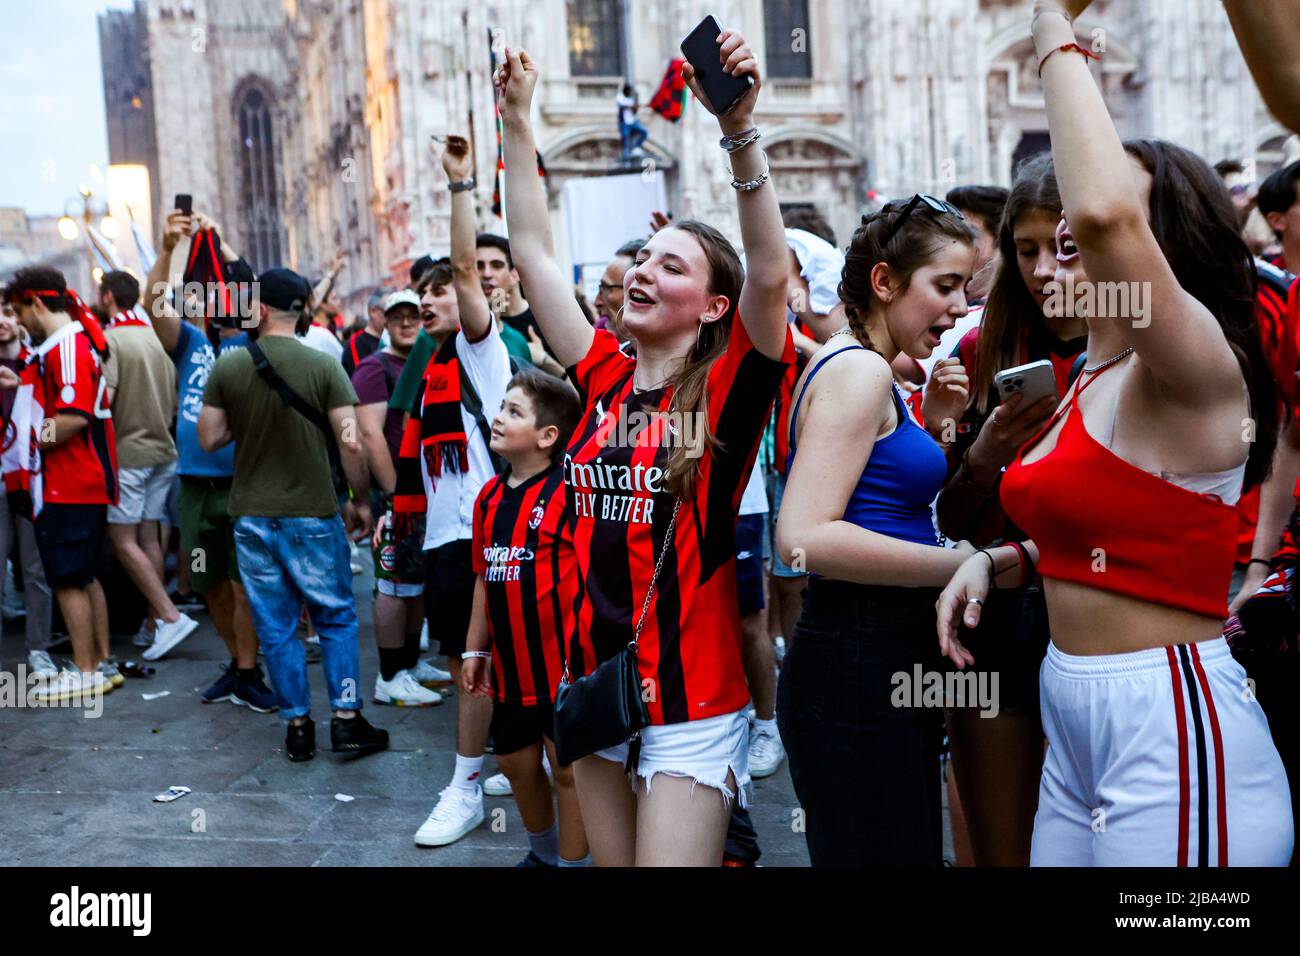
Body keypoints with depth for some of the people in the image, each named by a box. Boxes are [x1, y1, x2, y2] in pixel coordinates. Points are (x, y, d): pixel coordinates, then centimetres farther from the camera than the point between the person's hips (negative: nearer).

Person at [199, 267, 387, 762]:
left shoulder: (227, 367, -3)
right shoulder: (323, 366, -8)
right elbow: (351, 444, -11)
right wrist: (362, 500, 1)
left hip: (251, 515, 2)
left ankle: (298, 726, 16)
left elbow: (209, 439, 1)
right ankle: (346, 719, 10)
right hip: (312, 513, -2)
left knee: (275, 627, 10)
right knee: (336, 618, 11)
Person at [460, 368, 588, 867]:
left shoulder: (569, 490, -14)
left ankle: (572, 859, 22)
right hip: (510, 664, 7)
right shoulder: (490, 496, 7)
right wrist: (475, 648, 16)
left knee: (568, 767, 4)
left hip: (562, 663, -7)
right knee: (517, 763, 20)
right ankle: (542, 849, 43)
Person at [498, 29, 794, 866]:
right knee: (612, 861, 18)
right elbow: (533, 254, 7)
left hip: (692, 708, -5)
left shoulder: (725, 390, -9)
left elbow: (771, 275, -25)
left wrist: (739, 128, -34)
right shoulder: (605, 380, 4)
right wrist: (517, 122, 5)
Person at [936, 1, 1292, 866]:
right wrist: (997, 561, 4)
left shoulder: (1201, 367, -15)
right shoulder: (1095, 376, 11)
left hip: (1175, 728, -9)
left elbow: (1105, 210, -36)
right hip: (1075, 719, 9)